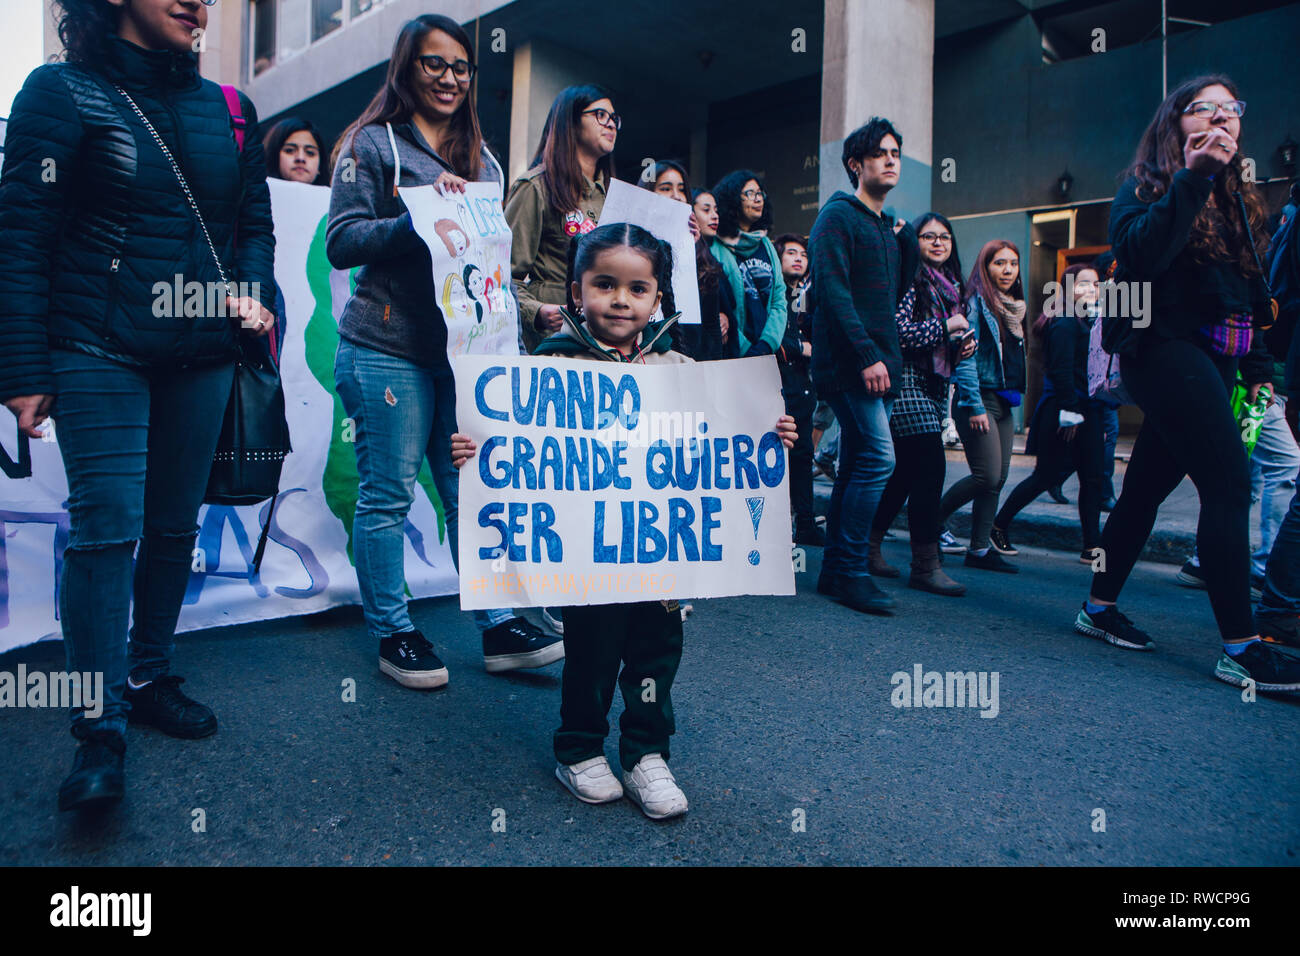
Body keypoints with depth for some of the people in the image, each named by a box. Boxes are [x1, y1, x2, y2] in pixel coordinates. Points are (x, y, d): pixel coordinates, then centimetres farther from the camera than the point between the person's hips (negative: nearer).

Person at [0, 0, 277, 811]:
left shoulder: (227, 110, 12)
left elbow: (255, 224, 18)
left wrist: (254, 291, -3)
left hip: (202, 354, 4)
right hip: (99, 352, -4)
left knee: (176, 525, 9)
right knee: (109, 525, -9)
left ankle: (148, 678, 27)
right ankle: (101, 733, 1)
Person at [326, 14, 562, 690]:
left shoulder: (481, 160, 20)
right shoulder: (373, 144, 4)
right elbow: (342, 242, -5)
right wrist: (422, 215, -16)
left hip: (464, 349, 5)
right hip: (389, 349, -4)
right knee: (388, 496, 0)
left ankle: (497, 627, 13)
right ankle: (392, 634, 14)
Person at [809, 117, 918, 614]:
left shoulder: (888, 227, 21)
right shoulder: (838, 215, -4)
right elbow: (833, 289, -15)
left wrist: (907, 243, 9)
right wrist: (867, 354, -21)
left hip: (878, 363, 9)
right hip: (848, 361, -9)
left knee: (857, 465, 8)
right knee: (879, 457, -15)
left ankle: (835, 571, 16)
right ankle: (851, 570, -6)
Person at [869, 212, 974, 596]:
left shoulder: (949, 286, 20)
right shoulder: (909, 281, -6)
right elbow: (898, 332, -18)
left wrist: (962, 346, 7)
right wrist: (946, 326, -10)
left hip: (935, 388, 9)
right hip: (909, 384, -9)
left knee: (905, 471, 9)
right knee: (930, 468, -14)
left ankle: (869, 547, 20)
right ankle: (926, 566, -9)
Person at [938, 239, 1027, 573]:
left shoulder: (1014, 307, 16)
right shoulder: (977, 302, -8)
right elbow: (965, 356, -15)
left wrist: (1014, 397, 14)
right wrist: (975, 406, -18)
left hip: (1003, 403, 8)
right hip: (979, 399, -8)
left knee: (997, 479, 5)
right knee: (987, 477, -12)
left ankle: (980, 549, 11)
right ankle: (932, 519, 8)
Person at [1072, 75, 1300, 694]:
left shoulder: (1234, 195, 22)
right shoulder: (1148, 185, 1)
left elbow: (1248, 289, 21)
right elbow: (1142, 252, -20)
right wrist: (1191, 178, -20)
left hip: (1213, 358, 8)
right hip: (1166, 347, -8)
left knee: (1148, 485, 10)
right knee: (1229, 483, -16)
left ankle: (1099, 608, 20)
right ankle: (1241, 648, -14)